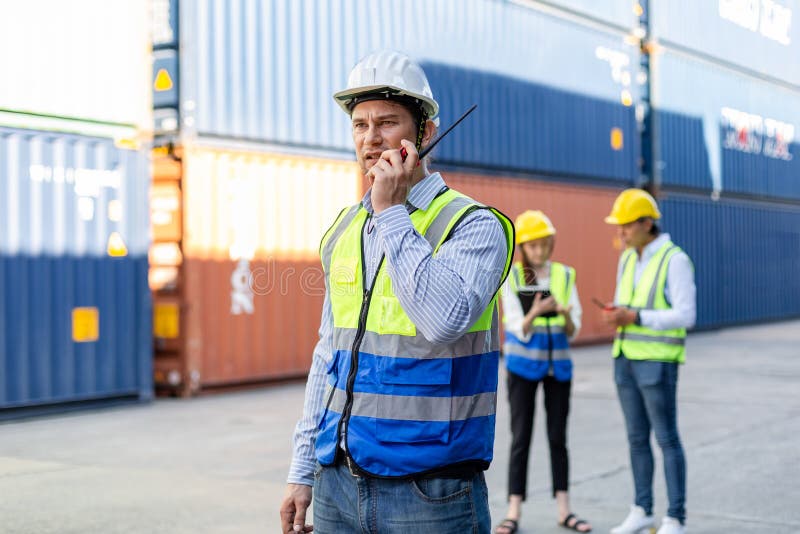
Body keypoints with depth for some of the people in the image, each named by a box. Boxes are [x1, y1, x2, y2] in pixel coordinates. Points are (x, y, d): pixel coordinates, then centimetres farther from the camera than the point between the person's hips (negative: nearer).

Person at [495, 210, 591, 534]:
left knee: (558, 437, 8)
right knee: (521, 437, 1)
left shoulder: (565, 276, 0)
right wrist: (535, 313, -30)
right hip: (523, 365, -2)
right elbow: (520, 331, -11)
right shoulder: (511, 277, -7)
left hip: (558, 365, 2)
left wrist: (566, 316, -23)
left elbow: (573, 331, -1)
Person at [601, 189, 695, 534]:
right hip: (627, 358, 7)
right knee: (637, 437, 11)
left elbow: (686, 317, -18)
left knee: (667, 439, -2)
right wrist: (612, 315, -9)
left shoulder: (676, 260, -13)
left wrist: (633, 317, -23)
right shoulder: (628, 259, 11)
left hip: (658, 361, -7)